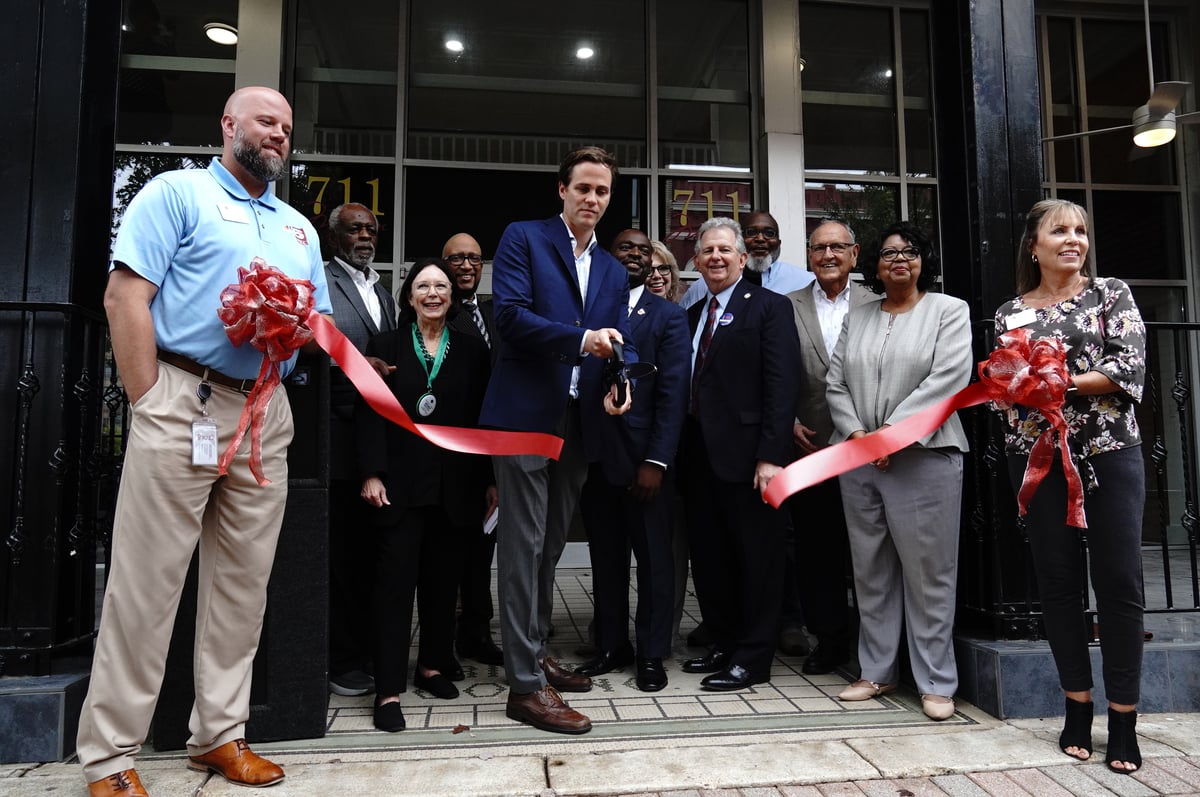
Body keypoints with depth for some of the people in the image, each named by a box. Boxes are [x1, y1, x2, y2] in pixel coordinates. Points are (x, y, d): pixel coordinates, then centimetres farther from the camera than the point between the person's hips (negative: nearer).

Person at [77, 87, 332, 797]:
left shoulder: (299, 227, 21)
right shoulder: (177, 193, 3)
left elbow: (319, 323, 21)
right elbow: (126, 295, -7)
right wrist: (149, 402, -13)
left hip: (265, 413, 6)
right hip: (182, 402, -5)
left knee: (244, 584, 8)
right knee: (147, 581, -2)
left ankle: (221, 734, 21)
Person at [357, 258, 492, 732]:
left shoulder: (472, 350, 8)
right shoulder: (386, 346, 5)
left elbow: (482, 418, 5)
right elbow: (370, 413, -1)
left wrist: (489, 479, 1)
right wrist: (372, 474, -11)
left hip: (455, 484, 2)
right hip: (401, 481, -2)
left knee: (443, 579, 9)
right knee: (396, 580, -3)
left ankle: (433, 666, 25)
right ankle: (389, 690, 1)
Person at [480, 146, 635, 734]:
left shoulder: (613, 271, 19)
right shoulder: (523, 239, 1)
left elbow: (622, 342, 12)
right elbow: (511, 314, -12)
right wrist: (581, 339, -24)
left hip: (578, 421, 6)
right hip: (526, 415, -6)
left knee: (551, 545, 15)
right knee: (525, 544, -5)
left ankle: (535, 655, 30)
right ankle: (526, 685, 1)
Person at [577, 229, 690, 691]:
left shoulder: (668, 317, 2)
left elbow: (672, 394, -5)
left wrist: (655, 461, -13)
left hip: (643, 458, -2)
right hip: (595, 456, 3)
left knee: (653, 557, 6)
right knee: (605, 558, 11)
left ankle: (652, 654, 19)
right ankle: (612, 646, 25)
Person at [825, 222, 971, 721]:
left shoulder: (949, 311, 3)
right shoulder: (857, 317, 16)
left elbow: (947, 380, -10)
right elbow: (835, 383, 9)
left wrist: (891, 433, -15)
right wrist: (858, 435, -7)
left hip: (922, 457, -4)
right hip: (858, 458, 5)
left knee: (928, 573, 0)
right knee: (870, 571, 10)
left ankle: (936, 682, 12)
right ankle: (877, 671, 21)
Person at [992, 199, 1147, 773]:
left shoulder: (1111, 294, 5)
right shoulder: (1010, 313, 10)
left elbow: (1130, 368, -6)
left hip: (1109, 452, -1)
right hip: (1038, 457, 2)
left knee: (1120, 581, -1)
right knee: (1058, 582, 5)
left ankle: (1123, 720, 9)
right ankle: (1078, 708, 19)